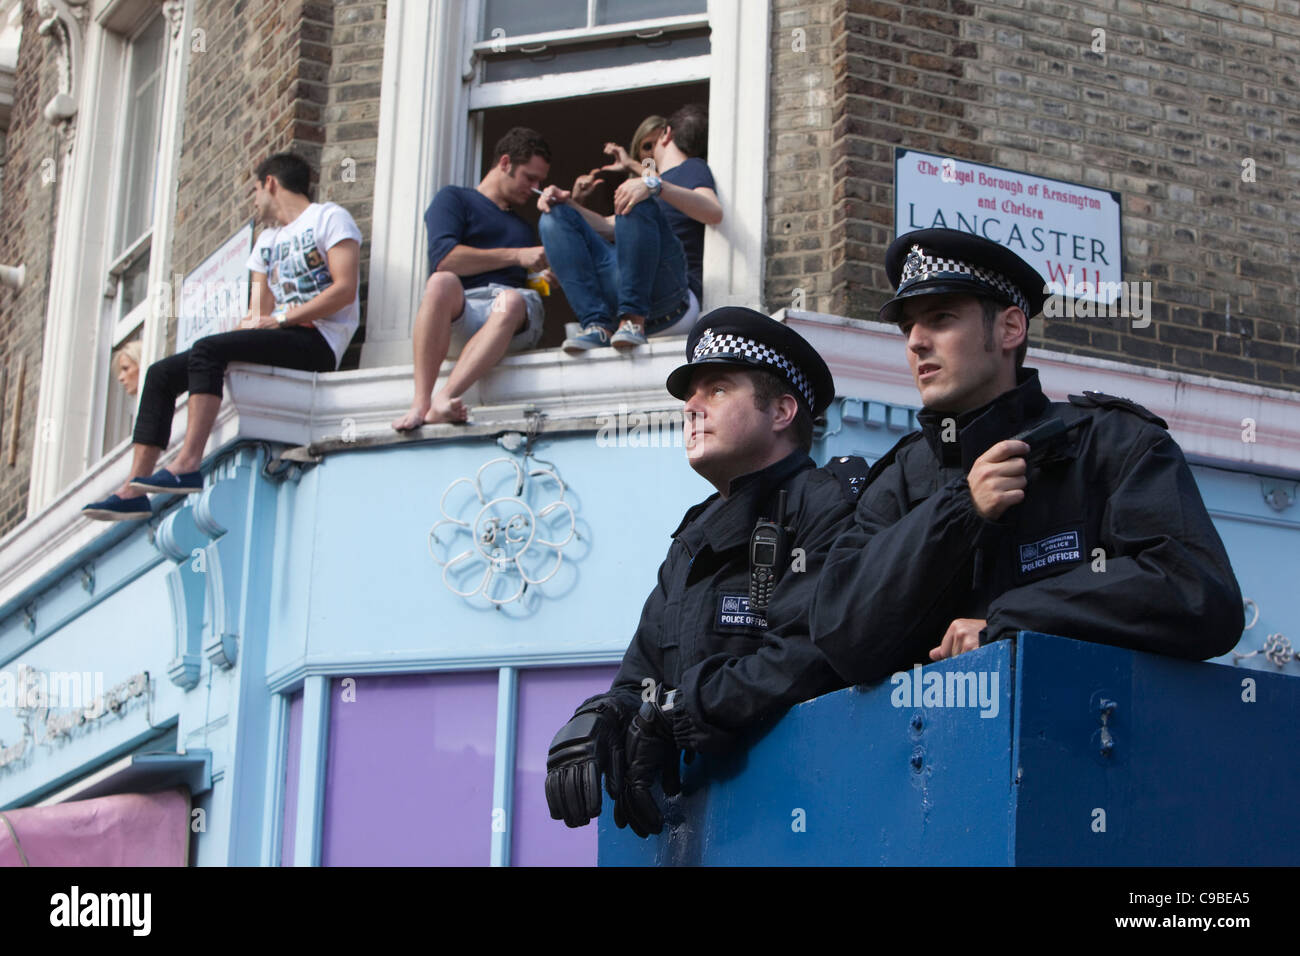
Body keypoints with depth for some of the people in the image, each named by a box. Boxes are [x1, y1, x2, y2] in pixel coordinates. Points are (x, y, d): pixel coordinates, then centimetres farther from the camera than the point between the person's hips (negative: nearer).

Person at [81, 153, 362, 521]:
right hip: (280, 340, 9)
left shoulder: (329, 217, 2)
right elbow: (258, 312, 20)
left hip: (317, 341, -8)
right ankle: (134, 489, -13)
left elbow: (345, 289, -12)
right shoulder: (267, 241, 27)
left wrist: (279, 319, -16)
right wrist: (250, 322, -5)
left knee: (207, 350, -30)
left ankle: (188, 464, -35)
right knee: (162, 373, -2)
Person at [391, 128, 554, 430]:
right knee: (442, 282, -38)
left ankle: (443, 399, -52)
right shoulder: (454, 198, 17)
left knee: (512, 300, -35)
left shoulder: (523, 226, 37)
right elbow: (443, 258, -3)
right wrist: (516, 256, -3)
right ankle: (420, 402, -46)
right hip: (456, 313, -3)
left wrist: (542, 277, 11)